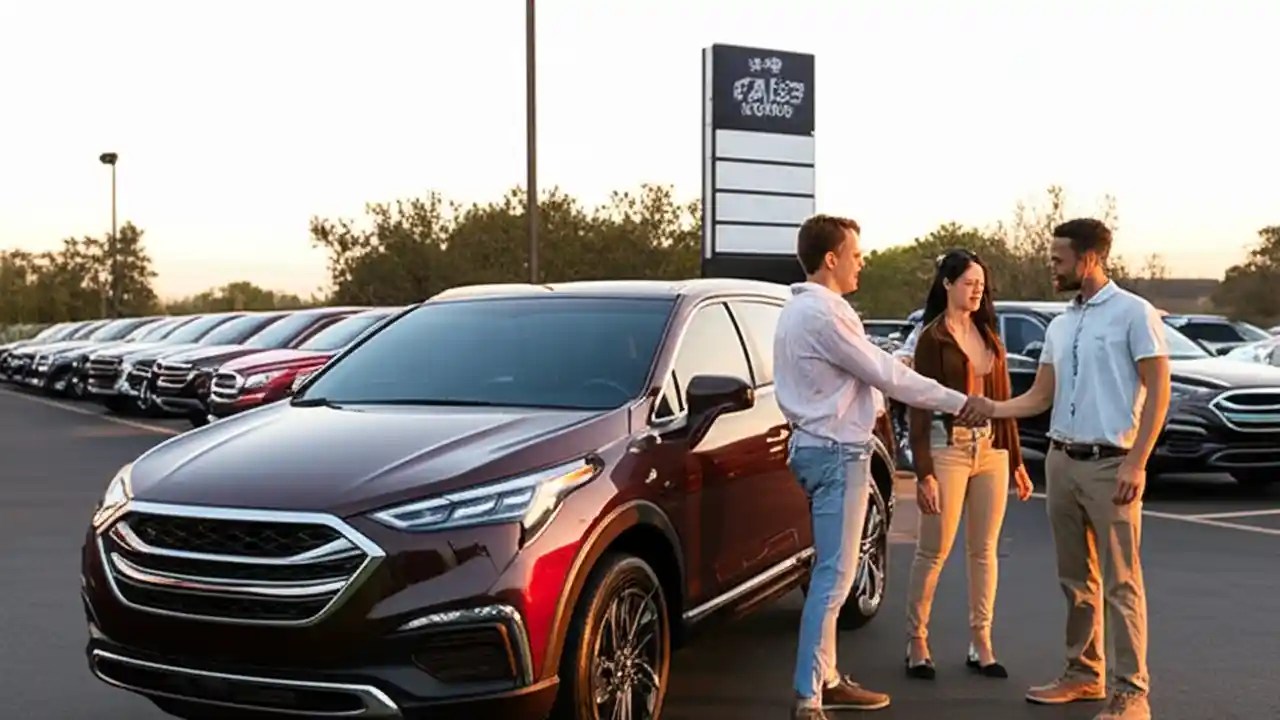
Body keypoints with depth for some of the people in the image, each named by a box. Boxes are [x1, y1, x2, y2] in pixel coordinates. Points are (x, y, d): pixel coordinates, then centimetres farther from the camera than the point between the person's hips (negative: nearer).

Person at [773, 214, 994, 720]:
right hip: (836, 452, -11)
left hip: (823, 447, 11)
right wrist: (960, 402, -7)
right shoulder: (823, 313, -19)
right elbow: (885, 374, -16)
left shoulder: (802, 309, 15)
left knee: (830, 573, 15)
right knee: (833, 577, -9)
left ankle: (825, 679, 23)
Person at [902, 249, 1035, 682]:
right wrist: (923, 471, -14)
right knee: (934, 552, -1)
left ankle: (981, 644, 15)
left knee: (984, 551, 8)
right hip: (948, 448, -6)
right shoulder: (932, 337, -4)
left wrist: (1016, 460, 13)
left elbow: (1003, 399, 16)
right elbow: (920, 406, -8)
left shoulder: (988, 335, 15)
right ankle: (917, 642, 9)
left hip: (992, 450, 6)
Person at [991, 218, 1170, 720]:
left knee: (1120, 583, -4)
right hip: (1061, 461, 7)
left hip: (1109, 464, -7)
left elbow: (1158, 391, -9)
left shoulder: (1134, 313, -6)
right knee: (1076, 579, 13)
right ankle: (1084, 673, 24)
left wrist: (1136, 463, -16)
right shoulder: (1059, 325, 13)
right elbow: (1039, 398, 15)